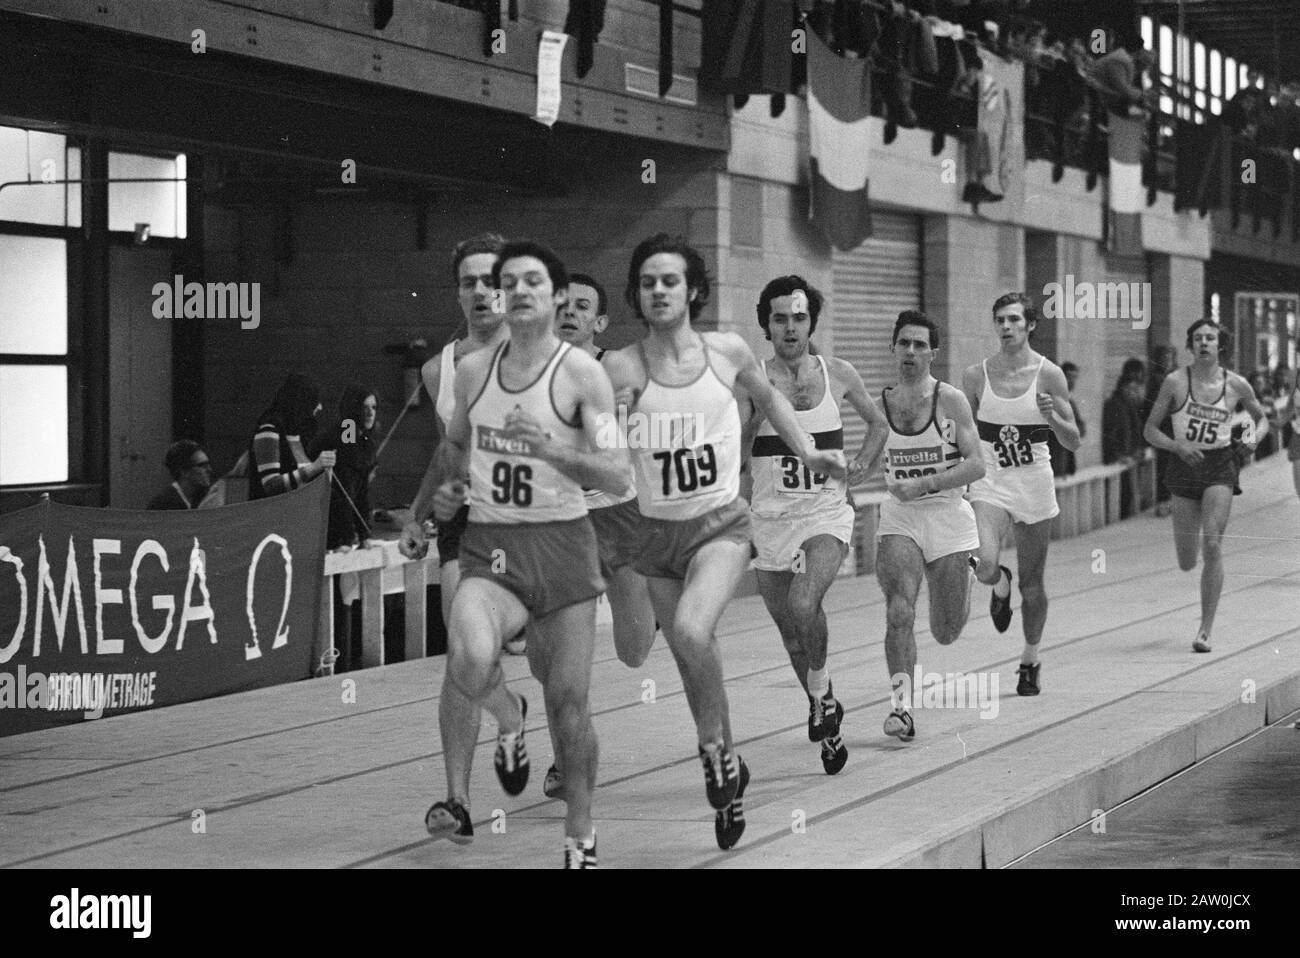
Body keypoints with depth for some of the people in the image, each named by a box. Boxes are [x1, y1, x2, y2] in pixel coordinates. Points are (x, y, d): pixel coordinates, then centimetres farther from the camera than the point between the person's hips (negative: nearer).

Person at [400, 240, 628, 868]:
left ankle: (580, 840, 22)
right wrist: (432, 502, 15)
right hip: (488, 543, 2)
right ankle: (509, 719, 7)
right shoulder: (472, 370, 7)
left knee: (568, 704, 3)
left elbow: (617, 477, -14)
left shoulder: (582, 374, -7)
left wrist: (549, 449, -27)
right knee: (471, 662, -28)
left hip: (561, 540, -2)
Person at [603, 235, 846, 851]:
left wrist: (807, 452, 14)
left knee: (692, 631, -28)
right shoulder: (621, 368, -8)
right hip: (657, 530, 2)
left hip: (721, 523, -2)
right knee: (691, 661, 12)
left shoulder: (726, 352, -4)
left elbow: (766, 397, 17)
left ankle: (714, 746, -3)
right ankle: (729, 764, 35)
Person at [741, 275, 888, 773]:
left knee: (804, 605, -27)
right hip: (770, 520, 2)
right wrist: (757, 410, -21)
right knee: (791, 635, 11)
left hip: (827, 514, -1)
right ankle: (826, 715, 35)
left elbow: (878, 423, 19)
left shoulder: (839, 375, 2)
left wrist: (862, 464, 4)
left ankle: (821, 693, -1)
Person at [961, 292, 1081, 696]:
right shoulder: (976, 375, 0)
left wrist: (1052, 416, -21)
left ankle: (1030, 659, 28)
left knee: (1032, 583, 6)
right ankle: (1001, 586, 16)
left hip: (1035, 485, 0)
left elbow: (1073, 442, -3)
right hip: (989, 483, 0)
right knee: (984, 566, -22)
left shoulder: (1048, 374, -4)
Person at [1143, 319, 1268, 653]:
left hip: (1220, 466, 0)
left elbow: (1262, 418, 15)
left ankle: (1206, 630, -7)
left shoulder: (1236, 385, -2)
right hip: (1185, 465, 0)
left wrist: (1255, 435, -7)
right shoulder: (1175, 382, -6)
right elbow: (1150, 430, -2)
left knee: (1212, 544, -16)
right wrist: (1177, 446, -20)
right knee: (1186, 563, 4)